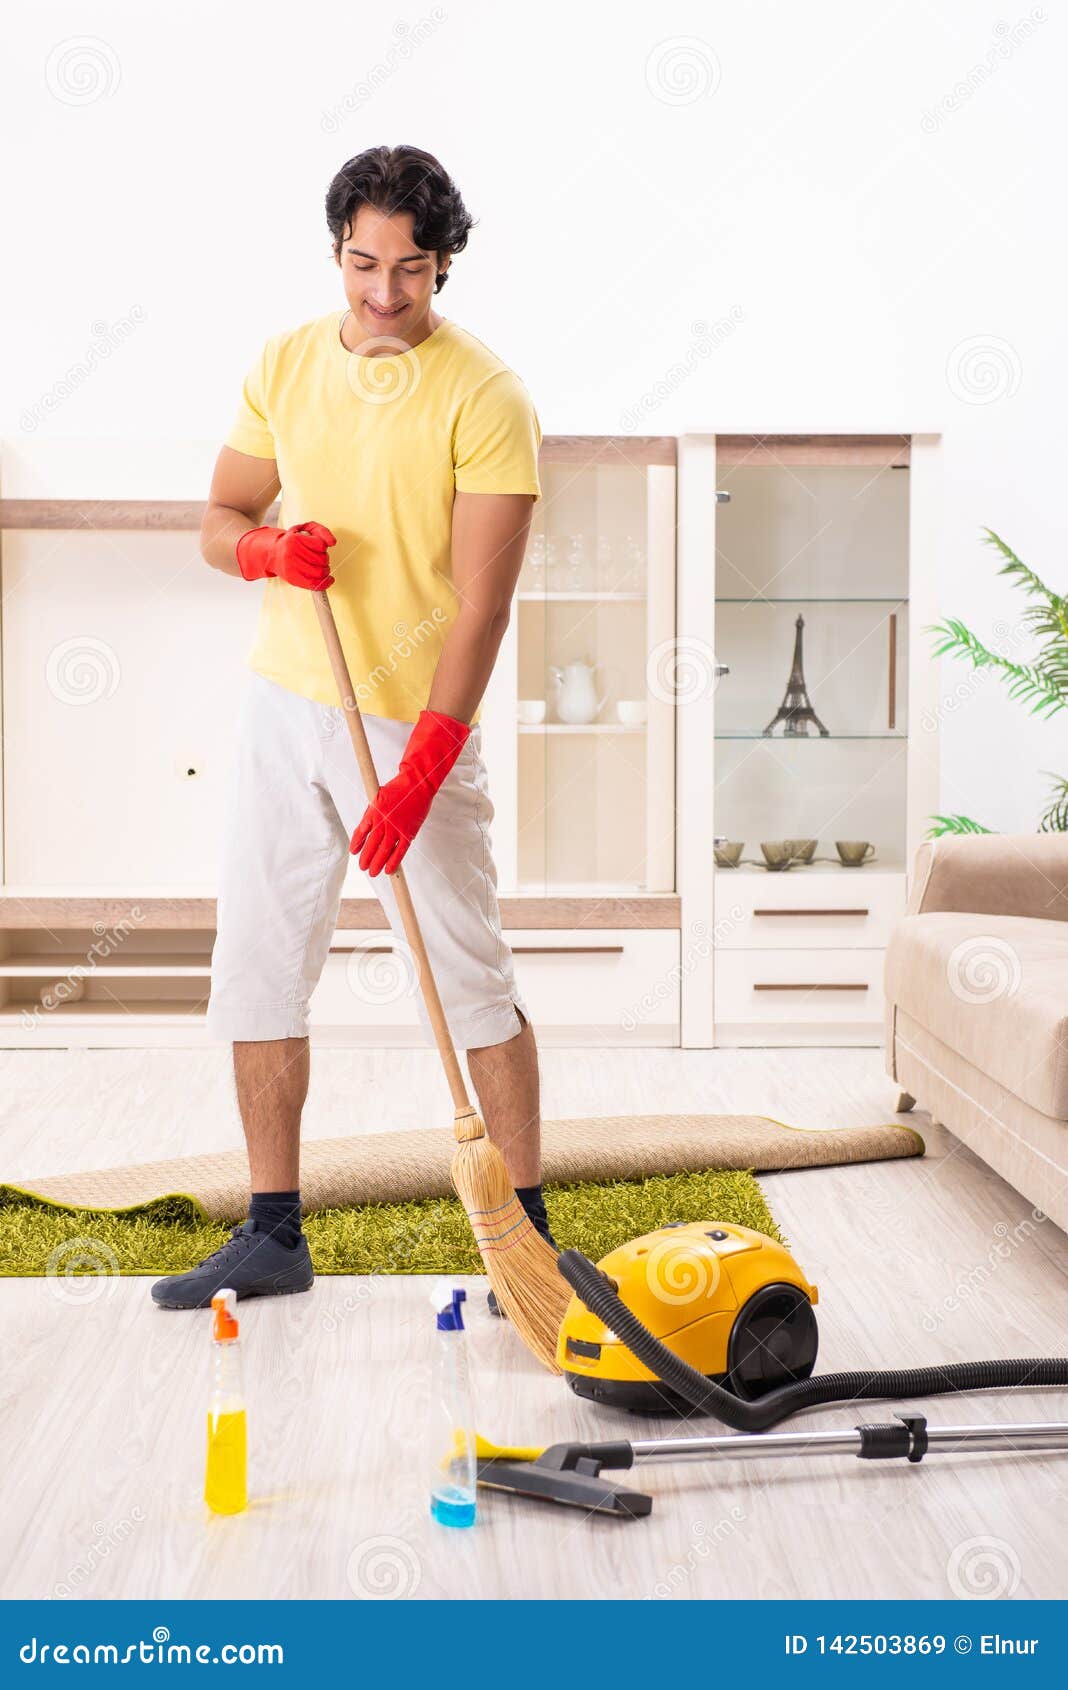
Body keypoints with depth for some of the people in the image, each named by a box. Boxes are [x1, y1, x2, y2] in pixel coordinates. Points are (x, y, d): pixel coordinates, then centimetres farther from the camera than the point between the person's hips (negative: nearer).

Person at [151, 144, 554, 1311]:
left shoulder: (485, 398, -11)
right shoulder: (285, 364, 6)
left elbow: (479, 603, -17)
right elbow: (217, 521, 12)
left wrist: (418, 775, -24)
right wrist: (265, 547, -13)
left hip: (415, 726, -5)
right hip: (283, 707, 5)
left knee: (472, 978, 0)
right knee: (258, 969, 7)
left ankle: (526, 1229, 14)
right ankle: (274, 1234, 19)